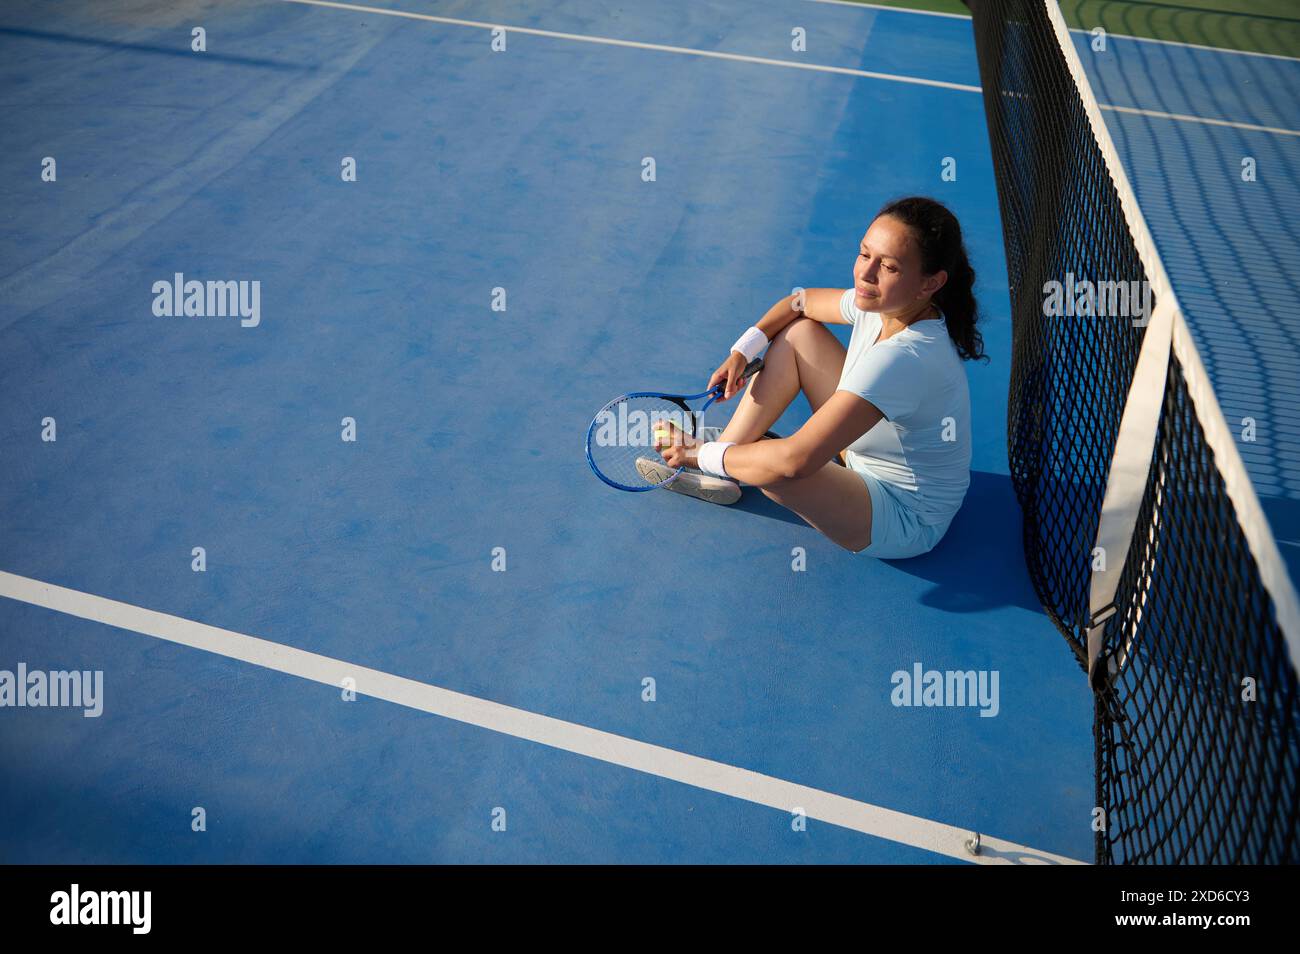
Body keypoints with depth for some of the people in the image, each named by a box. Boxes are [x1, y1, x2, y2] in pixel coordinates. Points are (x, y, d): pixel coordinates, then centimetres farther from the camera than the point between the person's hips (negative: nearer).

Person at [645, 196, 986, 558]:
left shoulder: (902, 359, -38)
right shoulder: (882, 304, -11)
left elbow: (795, 460, -41)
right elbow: (799, 301, 9)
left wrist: (703, 455, -28)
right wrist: (741, 352, -5)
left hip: (903, 521, -9)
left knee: (772, 462, -34)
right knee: (798, 331, 3)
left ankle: (705, 456, 5)